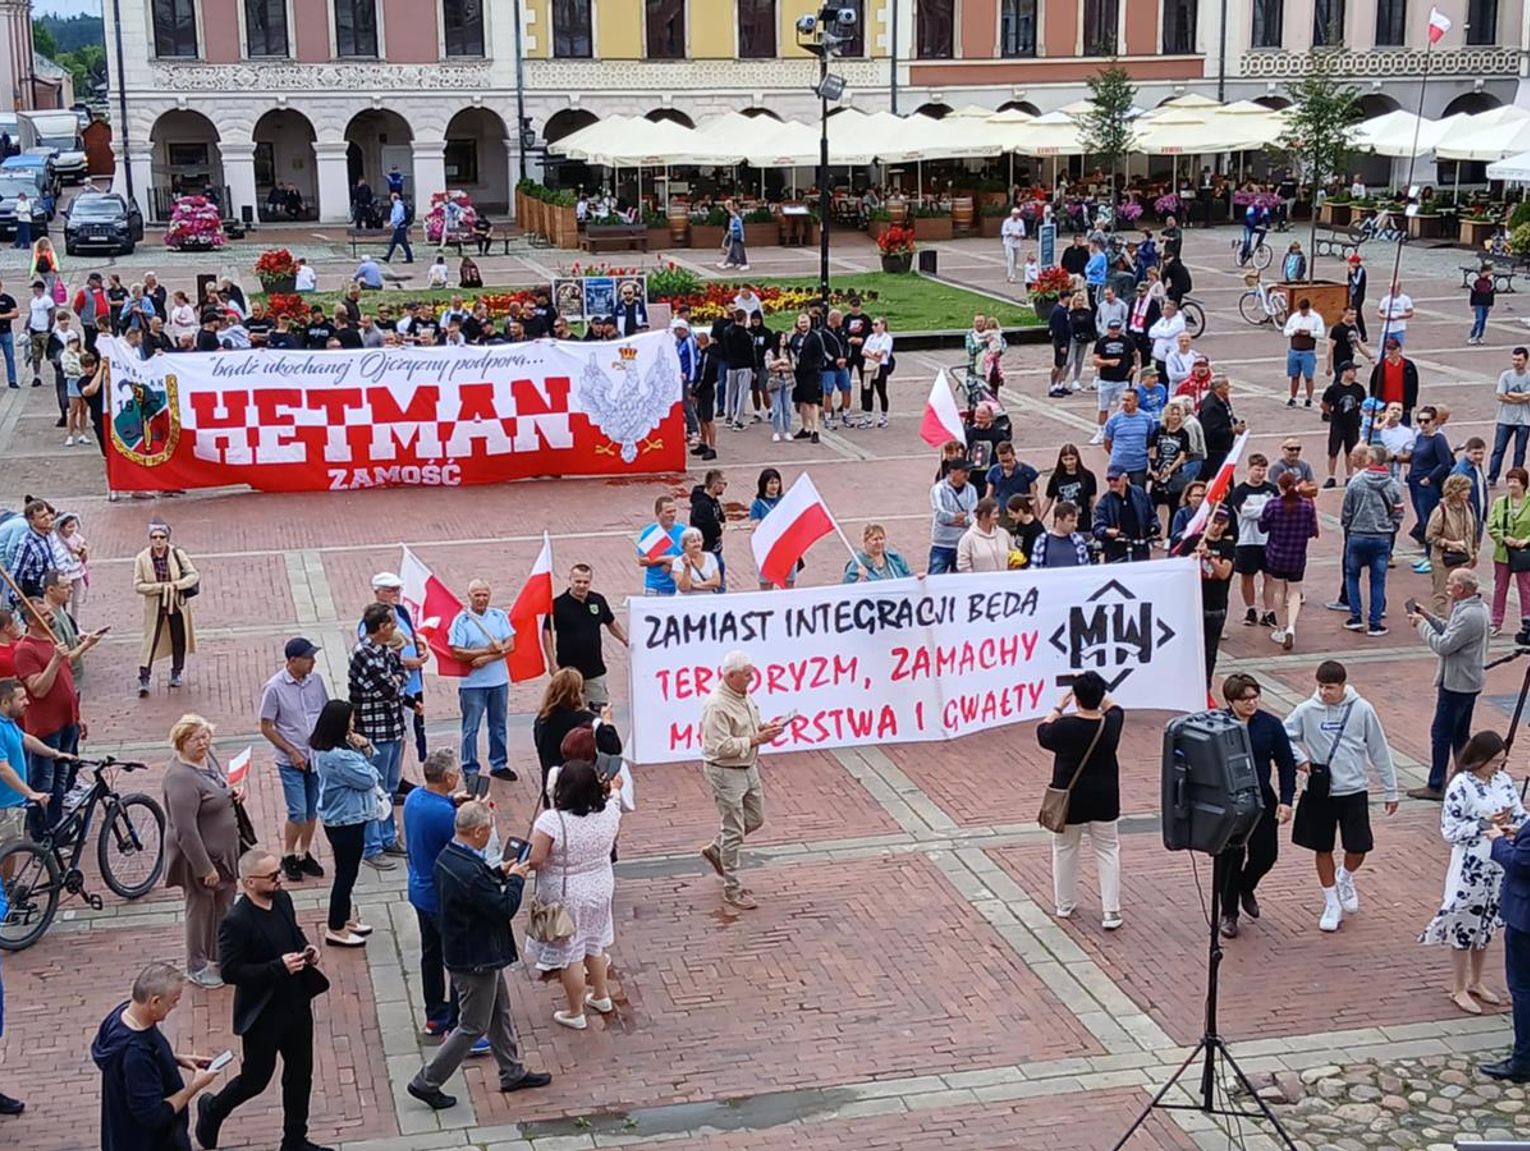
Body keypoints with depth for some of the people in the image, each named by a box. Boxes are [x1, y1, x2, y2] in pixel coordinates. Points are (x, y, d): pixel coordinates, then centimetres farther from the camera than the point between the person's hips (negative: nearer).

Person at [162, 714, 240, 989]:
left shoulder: (207, 756, -2)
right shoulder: (180, 779, -29)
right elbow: (186, 831, -29)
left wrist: (232, 794, -2)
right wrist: (205, 868, -26)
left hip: (223, 850, 8)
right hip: (199, 855, -8)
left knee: (224, 904, 22)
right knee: (201, 908, 9)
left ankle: (218, 955, 42)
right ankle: (197, 967, 28)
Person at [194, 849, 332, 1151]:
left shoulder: (282, 900, -2)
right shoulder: (236, 921, -25)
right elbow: (229, 971, -23)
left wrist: (307, 949, -5)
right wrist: (279, 967, -28)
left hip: (296, 1004, 7)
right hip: (263, 1014, -7)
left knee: (300, 1075, 16)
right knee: (256, 1078, 10)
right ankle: (212, 1109, 39)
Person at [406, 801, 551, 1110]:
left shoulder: (447, 857, -3)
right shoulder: (469, 872, -33)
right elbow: (504, 909, -25)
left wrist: (499, 873, 7)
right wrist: (515, 879, -11)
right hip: (475, 960, -10)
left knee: (500, 1013, 23)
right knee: (473, 1027, 6)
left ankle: (512, 1073, 38)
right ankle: (427, 1082, 16)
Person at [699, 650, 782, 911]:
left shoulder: (742, 695, 3)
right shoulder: (717, 705, -26)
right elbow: (722, 746, -28)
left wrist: (765, 727, -1)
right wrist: (757, 739, -25)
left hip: (748, 767, 9)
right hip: (726, 772, -9)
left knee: (755, 819, 20)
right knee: (734, 831, 0)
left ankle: (715, 850, 40)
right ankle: (732, 889, 11)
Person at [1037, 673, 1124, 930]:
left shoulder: (1064, 727, -20)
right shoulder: (1111, 725, -12)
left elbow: (1042, 734, 3)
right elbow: (1115, 708, 13)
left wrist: (1059, 708, 11)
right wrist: (1097, 692, 15)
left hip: (1070, 799, -1)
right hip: (1104, 800, 2)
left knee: (1064, 849, 17)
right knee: (1108, 851, 11)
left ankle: (1064, 904, 28)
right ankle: (1111, 911, 7)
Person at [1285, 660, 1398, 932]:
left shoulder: (1362, 709, -8)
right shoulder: (1307, 710, -8)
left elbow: (1379, 751, 0)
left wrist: (1390, 791, 5)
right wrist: (1299, 758, -15)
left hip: (1353, 791, 0)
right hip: (1319, 792, 1)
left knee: (1358, 849, -1)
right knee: (1323, 849, 9)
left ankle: (1345, 878, 33)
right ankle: (1332, 904, 26)